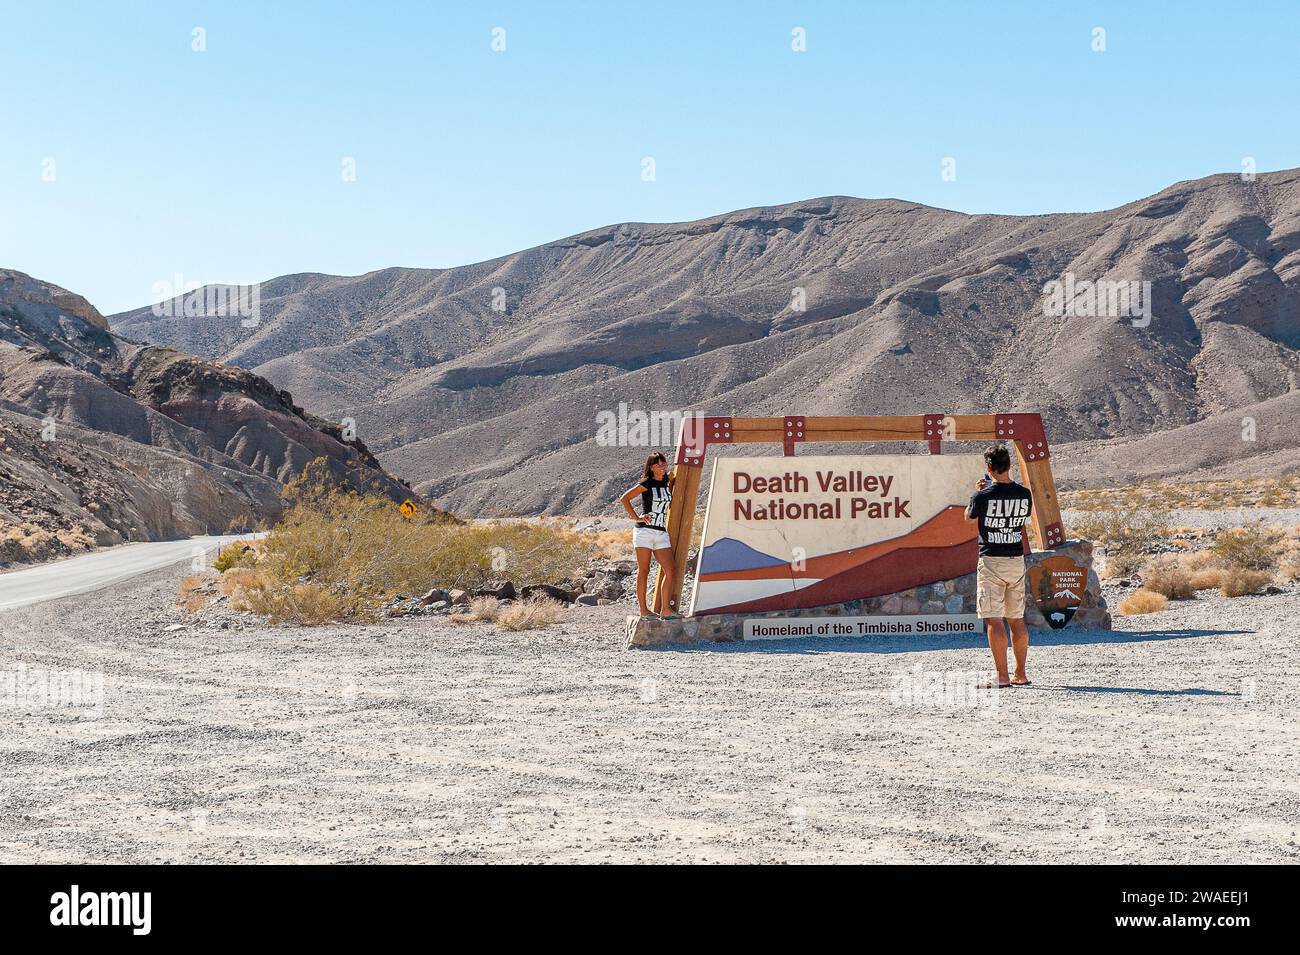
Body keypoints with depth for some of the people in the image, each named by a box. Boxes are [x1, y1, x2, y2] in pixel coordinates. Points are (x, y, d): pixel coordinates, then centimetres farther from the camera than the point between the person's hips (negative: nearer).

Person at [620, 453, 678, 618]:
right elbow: (625, 498, -5)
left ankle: (666, 608, 2)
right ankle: (643, 610, 2)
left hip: (662, 533, 6)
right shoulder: (647, 484, -5)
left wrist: (672, 481, 15)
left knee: (669, 570, -3)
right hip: (644, 530, -6)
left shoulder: (665, 482, 11)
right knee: (643, 571, -1)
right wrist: (636, 517, -9)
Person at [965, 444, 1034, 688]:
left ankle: (1002, 677, -9)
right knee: (1017, 620, 13)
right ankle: (1020, 675, 17)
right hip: (1017, 560, 5)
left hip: (991, 560, -5)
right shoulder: (1025, 494, -1)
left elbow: (969, 516, 6)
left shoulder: (983, 496, -14)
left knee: (993, 620, -4)